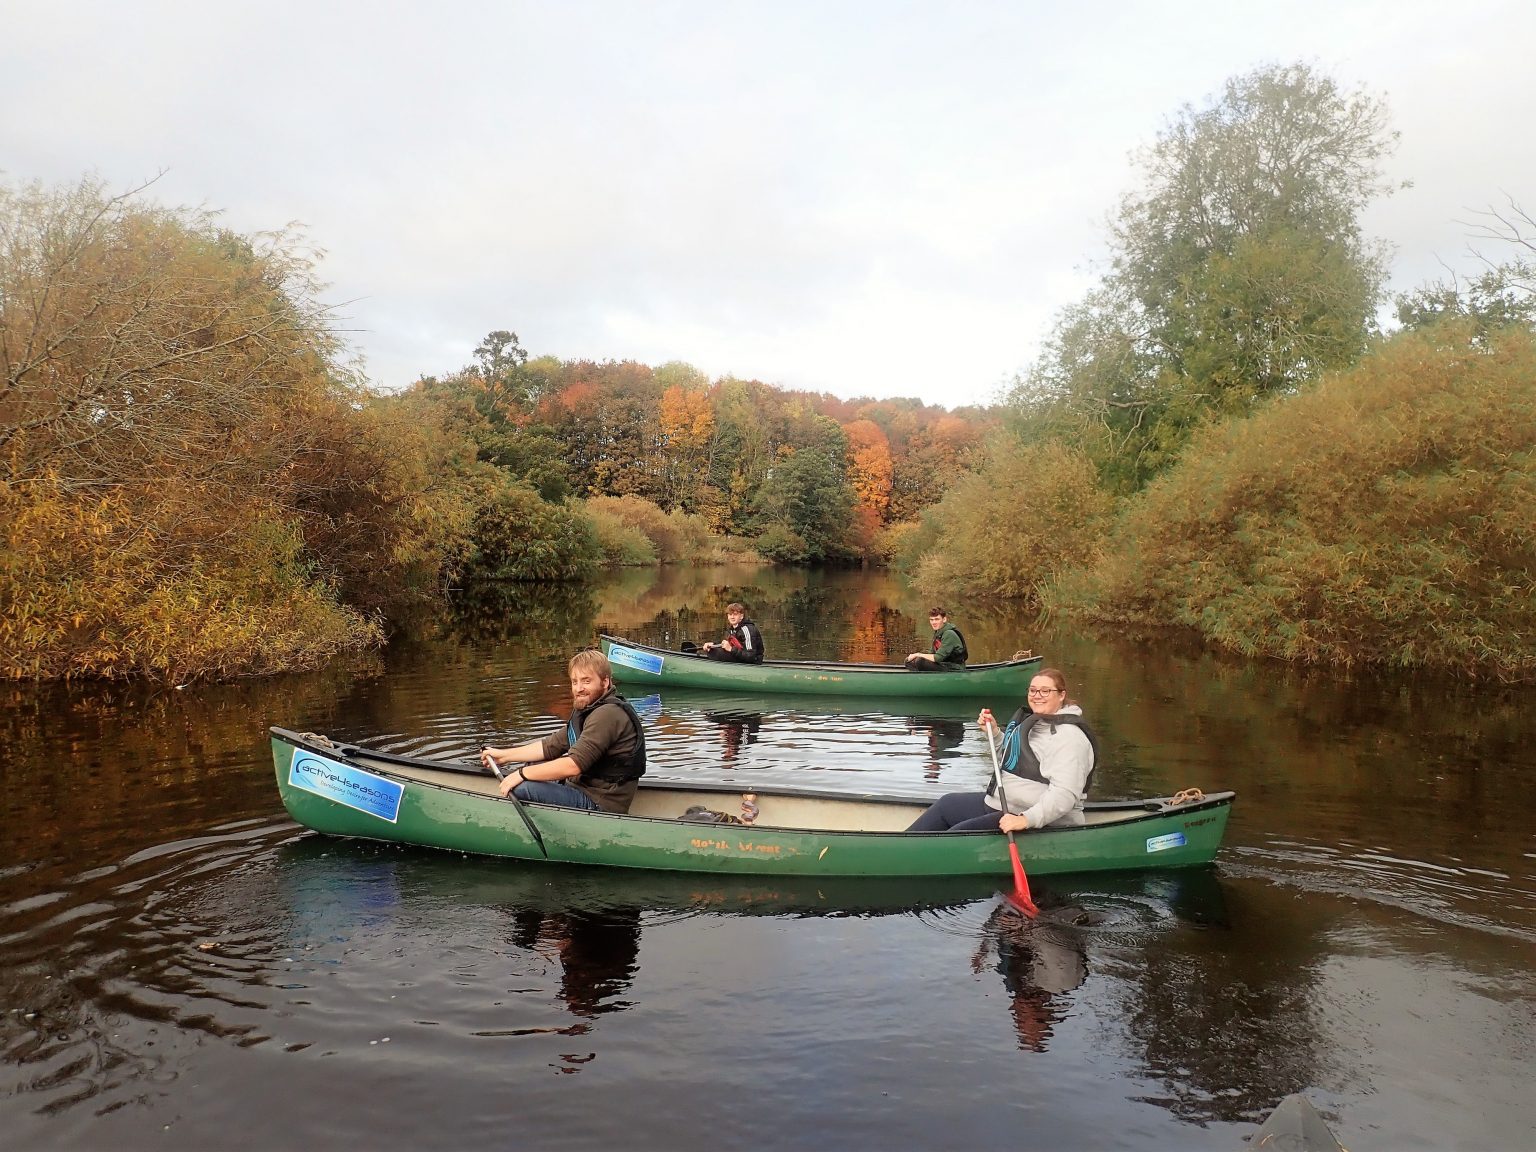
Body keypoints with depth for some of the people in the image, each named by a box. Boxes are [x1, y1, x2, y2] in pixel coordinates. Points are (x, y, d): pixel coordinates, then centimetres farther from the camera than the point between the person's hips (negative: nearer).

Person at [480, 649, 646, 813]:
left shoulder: (608, 715, -21)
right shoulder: (588, 710, 13)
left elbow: (574, 765, -27)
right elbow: (552, 746, 15)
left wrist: (522, 774, -19)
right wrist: (503, 755, 12)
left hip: (601, 806, -11)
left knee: (520, 788, -20)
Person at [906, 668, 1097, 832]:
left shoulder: (1070, 737, -21)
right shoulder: (1030, 720, 10)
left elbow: (1064, 794, -31)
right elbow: (1009, 761, 24)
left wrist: (1026, 820, -40)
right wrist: (994, 732, 9)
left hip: (1040, 821, -10)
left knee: (959, 833, -20)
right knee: (946, 804, 16)